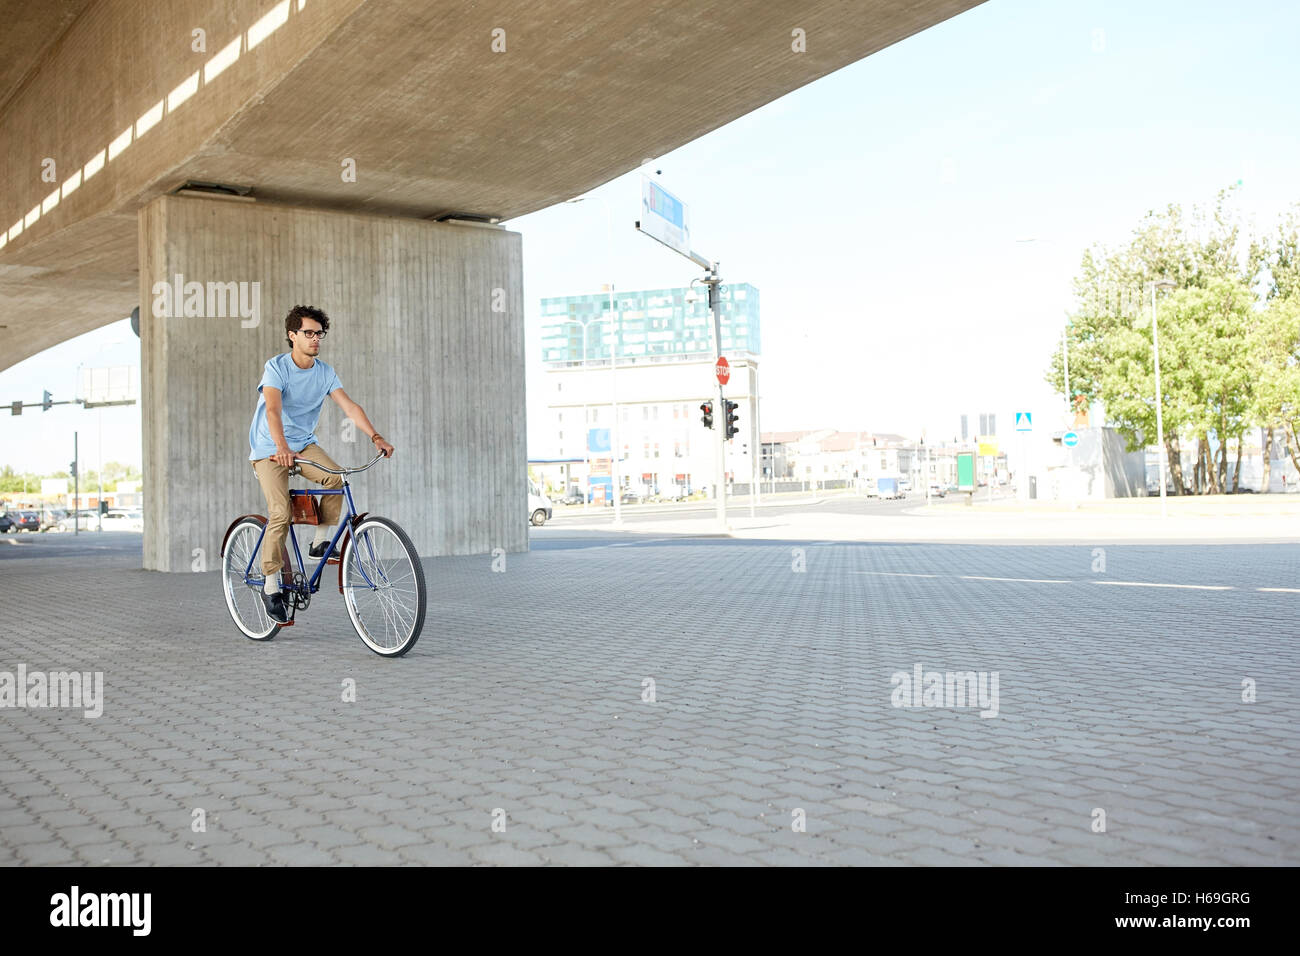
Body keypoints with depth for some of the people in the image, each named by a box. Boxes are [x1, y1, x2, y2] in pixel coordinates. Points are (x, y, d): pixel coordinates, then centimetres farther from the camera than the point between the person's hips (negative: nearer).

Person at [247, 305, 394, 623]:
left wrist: (375, 436, -26)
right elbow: (273, 409, -30)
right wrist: (282, 447, -48)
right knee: (280, 513, -18)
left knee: (335, 478, -26)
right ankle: (271, 587, -5)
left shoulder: (325, 372, -1)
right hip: (270, 448, -4)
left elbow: (349, 406, -11)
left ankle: (322, 542, -6)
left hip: (304, 443, 4)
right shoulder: (276, 367, -16)